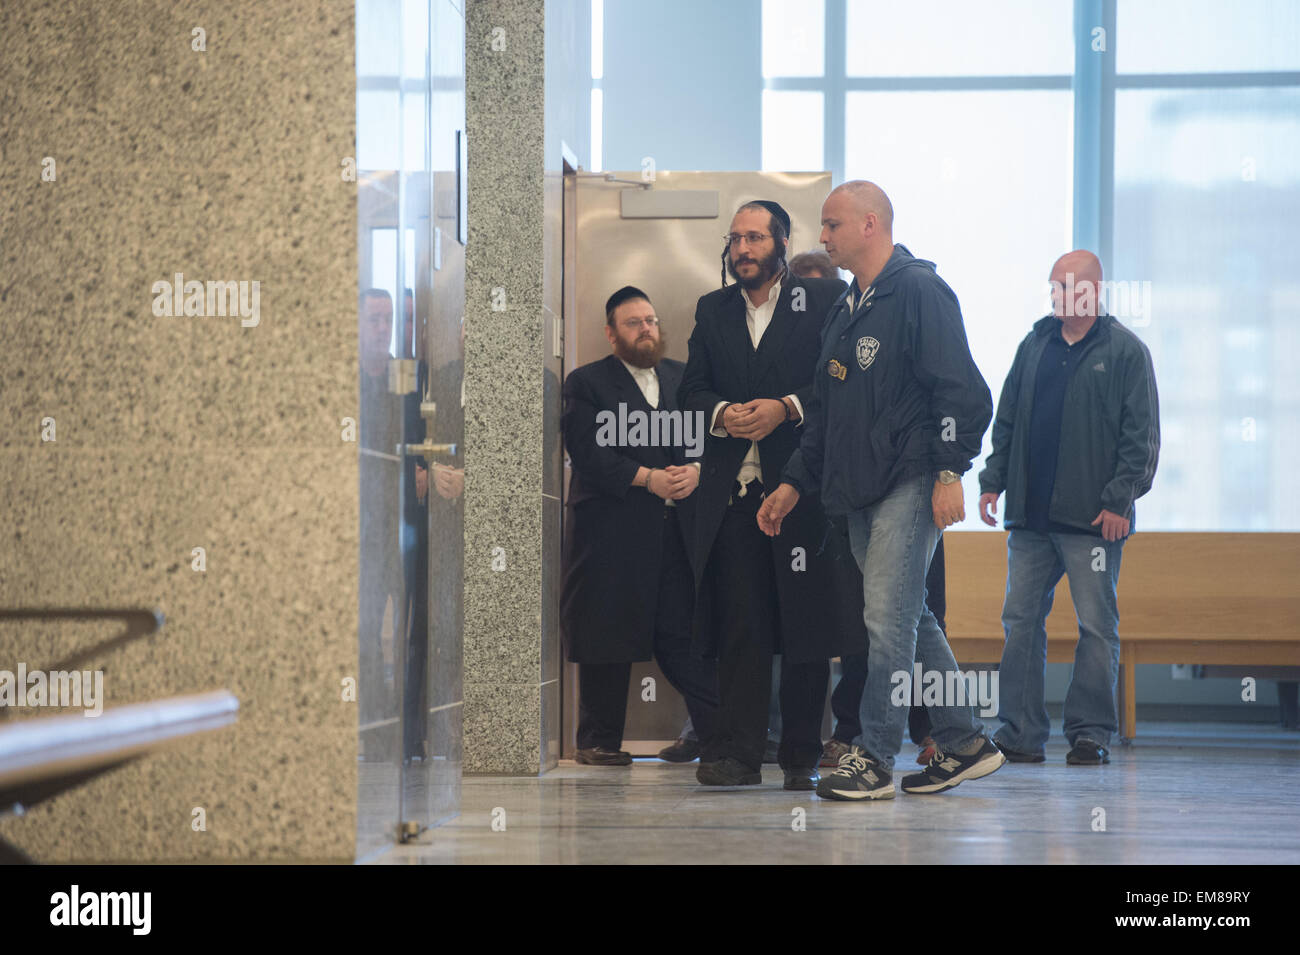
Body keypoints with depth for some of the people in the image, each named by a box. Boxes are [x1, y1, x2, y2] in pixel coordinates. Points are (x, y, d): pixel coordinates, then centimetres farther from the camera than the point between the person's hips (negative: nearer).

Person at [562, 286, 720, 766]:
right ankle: (599, 739, 9)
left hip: (677, 526, 3)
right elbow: (589, 453, -8)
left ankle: (718, 727, -1)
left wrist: (696, 472, -9)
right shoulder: (586, 383, 3)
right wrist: (648, 479, -16)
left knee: (684, 631, -1)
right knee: (607, 635, 1)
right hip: (611, 529, -3)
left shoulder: (681, 378, 18)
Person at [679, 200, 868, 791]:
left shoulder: (824, 301, 4)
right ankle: (737, 752, -2)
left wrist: (787, 408, -16)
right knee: (738, 623, -3)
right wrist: (723, 414, -8)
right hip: (733, 490, 3)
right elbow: (691, 392, 13)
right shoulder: (713, 310, 17)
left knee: (807, 625, 0)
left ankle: (802, 756, 7)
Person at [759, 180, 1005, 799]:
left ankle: (873, 759, -7)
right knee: (909, 620, 12)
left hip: (910, 485, -9)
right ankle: (963, 744, 20)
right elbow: (828, 412, 24)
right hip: (859, 492, 9)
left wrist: (949, 472, -20)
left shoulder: (919, 291, -8)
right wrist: (795, 482, 20)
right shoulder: (845, 310, 19)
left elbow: (960, 389, -14)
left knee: (887, 619, -11)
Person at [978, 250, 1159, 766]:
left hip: (1093, 515, -5)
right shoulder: (1034, 346, 15)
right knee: (1022, 621, 3)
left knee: (1097, 626, -1)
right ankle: (1020, 733, 7)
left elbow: (1140, 436, -4)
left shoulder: (1125, 351, 0)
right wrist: (993, 480, 10)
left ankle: (1090, 733, 5)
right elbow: (1007, 420, 19)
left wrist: (1119, 499, -10)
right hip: (1031, 513, 5)